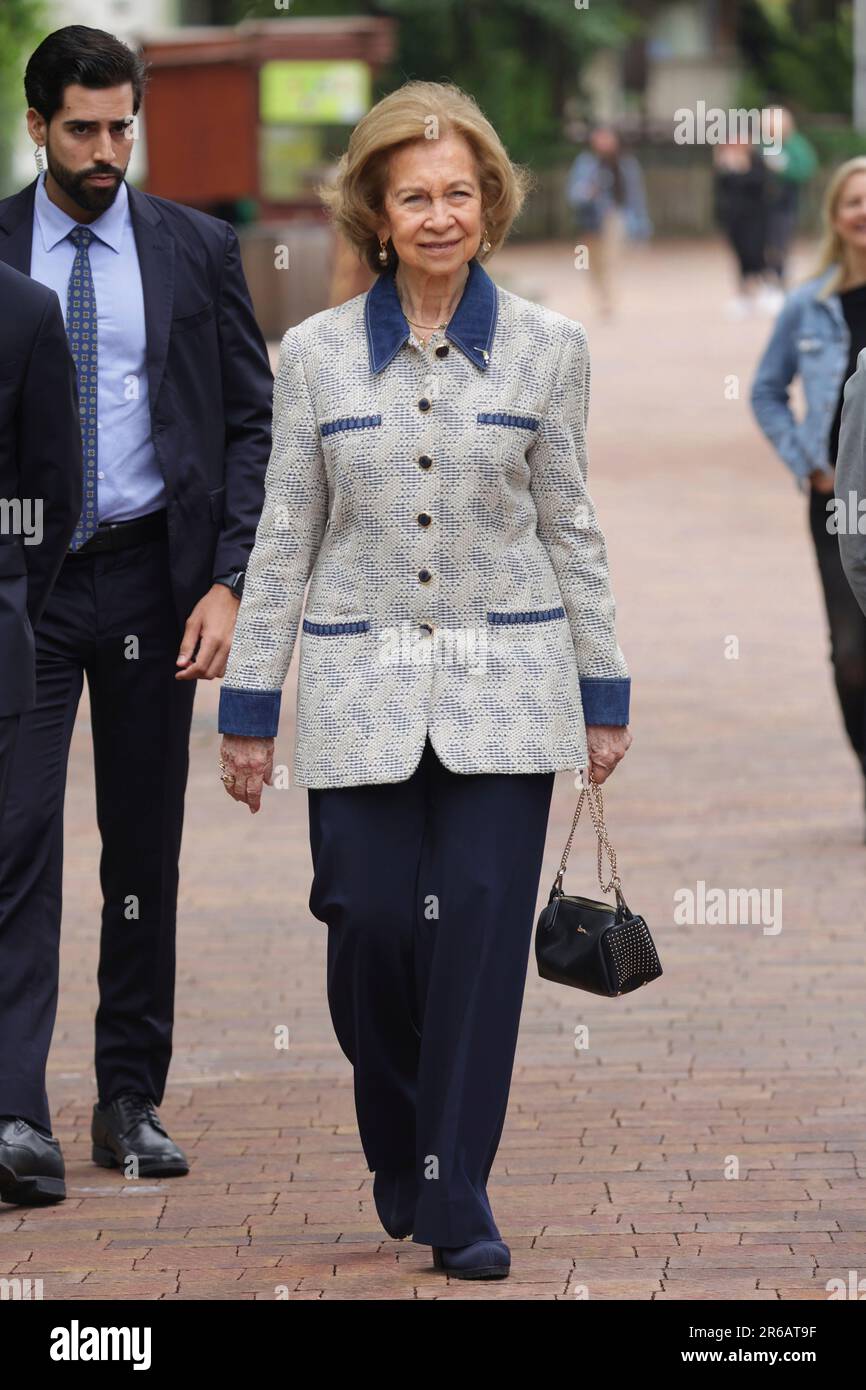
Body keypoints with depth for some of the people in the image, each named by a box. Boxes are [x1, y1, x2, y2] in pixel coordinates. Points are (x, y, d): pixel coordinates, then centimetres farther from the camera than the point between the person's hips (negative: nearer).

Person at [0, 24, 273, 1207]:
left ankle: (132, 1100, 17)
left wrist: (228, 581, -6)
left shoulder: (197, 251, 3)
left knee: (145, 845, 8)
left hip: (150, 577, 2)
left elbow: (254, 423, 4)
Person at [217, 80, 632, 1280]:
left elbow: (571, 530, 7)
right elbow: (284, 539, 6)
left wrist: (604, 695, 6)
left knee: (481, 934, -6)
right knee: (370, 931, -3)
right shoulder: (316, 354, 2)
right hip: (361, 691, 0)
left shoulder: (547, 348, 2)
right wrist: (249, 705, 5)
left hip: (504, 690, 0)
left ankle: (458, 1201, 2)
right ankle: (398, 1156, 24)